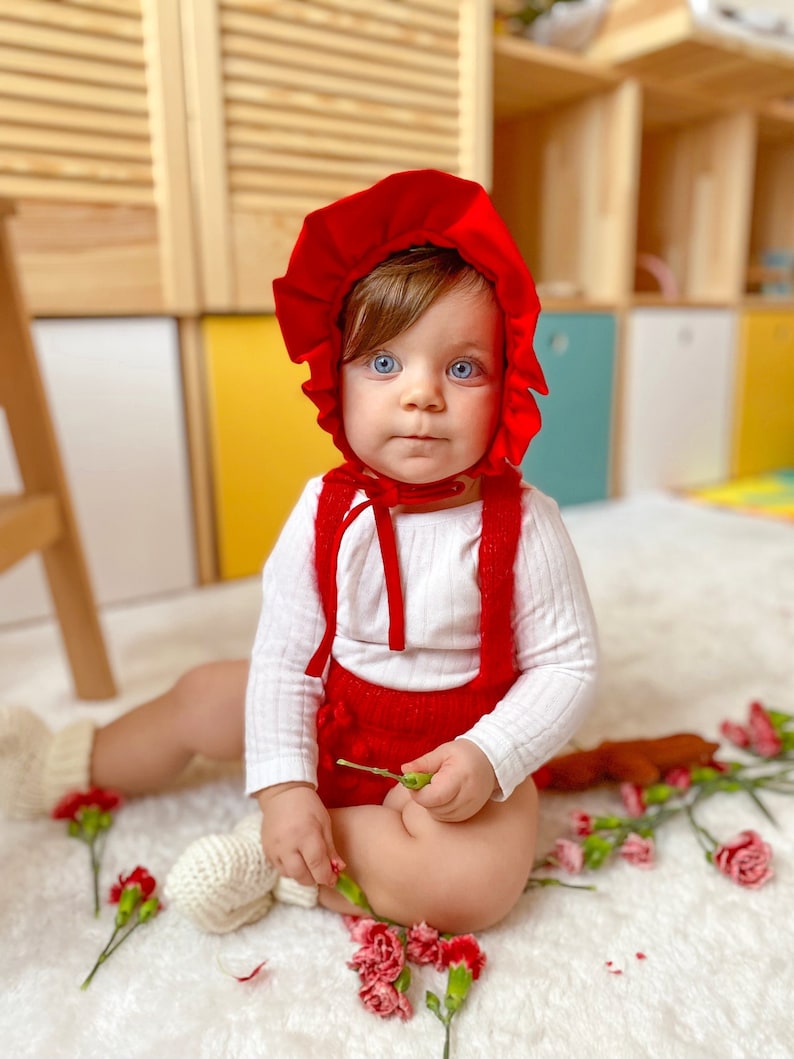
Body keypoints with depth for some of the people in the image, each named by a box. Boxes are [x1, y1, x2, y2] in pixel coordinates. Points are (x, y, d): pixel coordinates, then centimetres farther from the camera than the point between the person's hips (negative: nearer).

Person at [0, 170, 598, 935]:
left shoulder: (521, 524, -21)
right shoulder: (326, 513, -15)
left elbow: (569, 664, -15)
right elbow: (284, 658, -11)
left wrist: (490, 758, -28)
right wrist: (282, 785, -18)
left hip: (459, 753, -2)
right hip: (332, 728, 3)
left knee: (475, 883, -29)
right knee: (201, 695, 12)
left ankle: (279, 861, -10)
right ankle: (65, 764, 40)